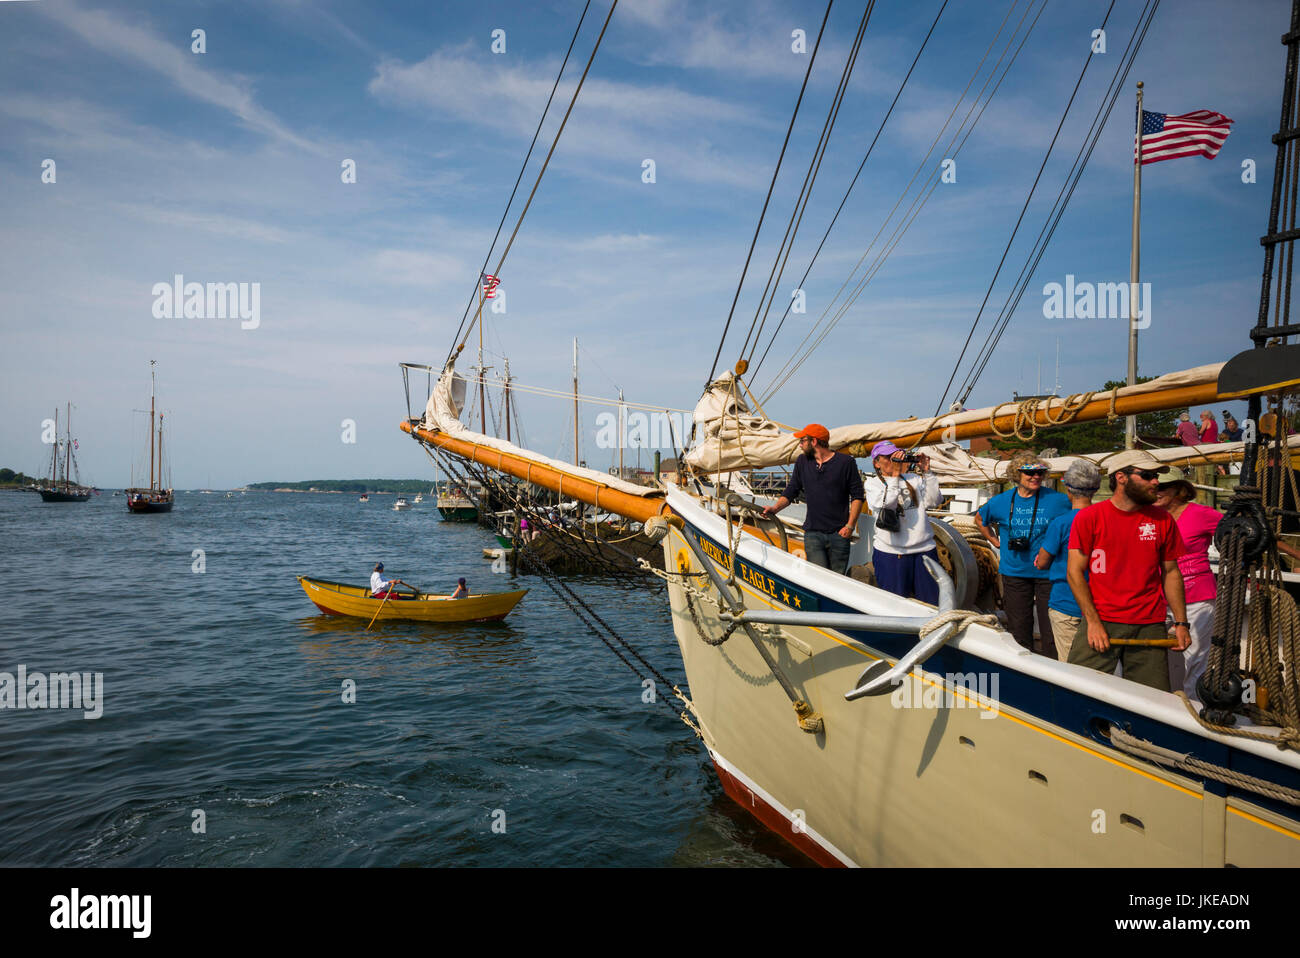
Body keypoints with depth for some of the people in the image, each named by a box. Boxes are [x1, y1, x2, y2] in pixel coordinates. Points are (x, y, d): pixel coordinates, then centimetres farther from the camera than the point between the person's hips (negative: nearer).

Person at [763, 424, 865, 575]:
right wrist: (775, 508, -3)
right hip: (813, 533, 2)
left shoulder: (845, 462, 0)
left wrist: (850, 525, -7)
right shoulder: (802, 462, 12)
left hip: (839, 534, -2)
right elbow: (791, 491, 15)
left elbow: (857, 496, 1)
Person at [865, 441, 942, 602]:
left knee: (933, 604, 6)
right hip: (890, 552, -3)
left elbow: (934, 502, 1)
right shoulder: (872, 483, 3)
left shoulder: (913, 480, 12)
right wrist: (895, 474, -16)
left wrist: (926, 472, -4)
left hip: (925, 549, 3)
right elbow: (886, 504, -16)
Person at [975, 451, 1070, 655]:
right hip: (1014, 573, 2)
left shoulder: (1057, 500, -5)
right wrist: (996, 542, 12)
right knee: (1019, 627, 11)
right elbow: (980, 519, 20)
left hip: (1047, 572, -2)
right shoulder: (1002, 502, 2)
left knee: (1050, 628, 0)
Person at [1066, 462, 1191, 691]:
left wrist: (1181, 623, 6)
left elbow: (1170, 572, 14)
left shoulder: (1163, 520, 8)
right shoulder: (1089, 517, -1)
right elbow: (1075, 571, -3)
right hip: (1101, 621, -2)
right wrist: (1093, 621, -10)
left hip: (1149, 627, 3)